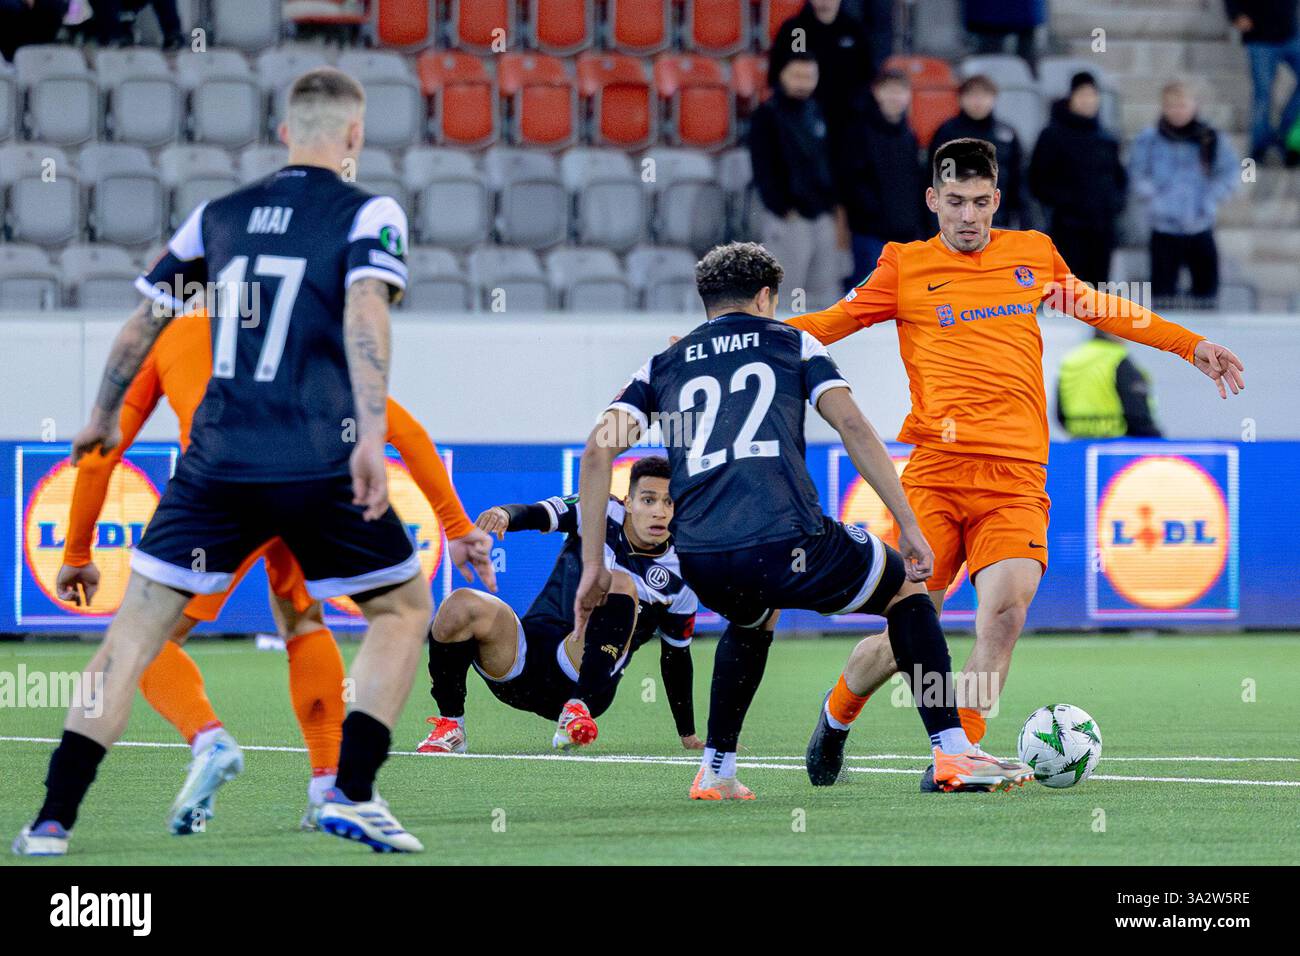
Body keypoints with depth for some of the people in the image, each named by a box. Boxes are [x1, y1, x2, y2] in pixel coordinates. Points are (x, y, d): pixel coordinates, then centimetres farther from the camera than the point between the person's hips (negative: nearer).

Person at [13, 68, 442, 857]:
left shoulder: (219, 215, 14)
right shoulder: (369, 214, 1)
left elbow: (142, 323, 20)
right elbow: (365, 310, -17)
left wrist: (105, 419, 35)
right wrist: (371, 434, -25)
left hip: (218, 463, 3)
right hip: (319, 464, -3)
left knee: (135, 632, 8)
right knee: (405, 607, 18)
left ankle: (53, 821, -1)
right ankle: (350, 794, 5)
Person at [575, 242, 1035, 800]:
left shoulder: (662, 366, 24)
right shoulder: (791, 343, 19)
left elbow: (598, 451, 10)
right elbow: (853, 428, 5)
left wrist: (593, 567, 11)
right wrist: (909, 529, 4)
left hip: (700, 562, 3)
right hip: (787, 543, -3)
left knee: (753, 619, 40)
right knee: (906, 588, 23)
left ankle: (716, 773, 31)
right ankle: (953, 754, 13)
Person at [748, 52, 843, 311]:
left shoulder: (815, 112, 15)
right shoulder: (767, 116, -6)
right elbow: (763, 170, -10)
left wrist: (831, 205, 11)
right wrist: (784, 209, -14)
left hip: (821, 216, 7)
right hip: (788, 219, -7)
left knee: (825, 289, 7)